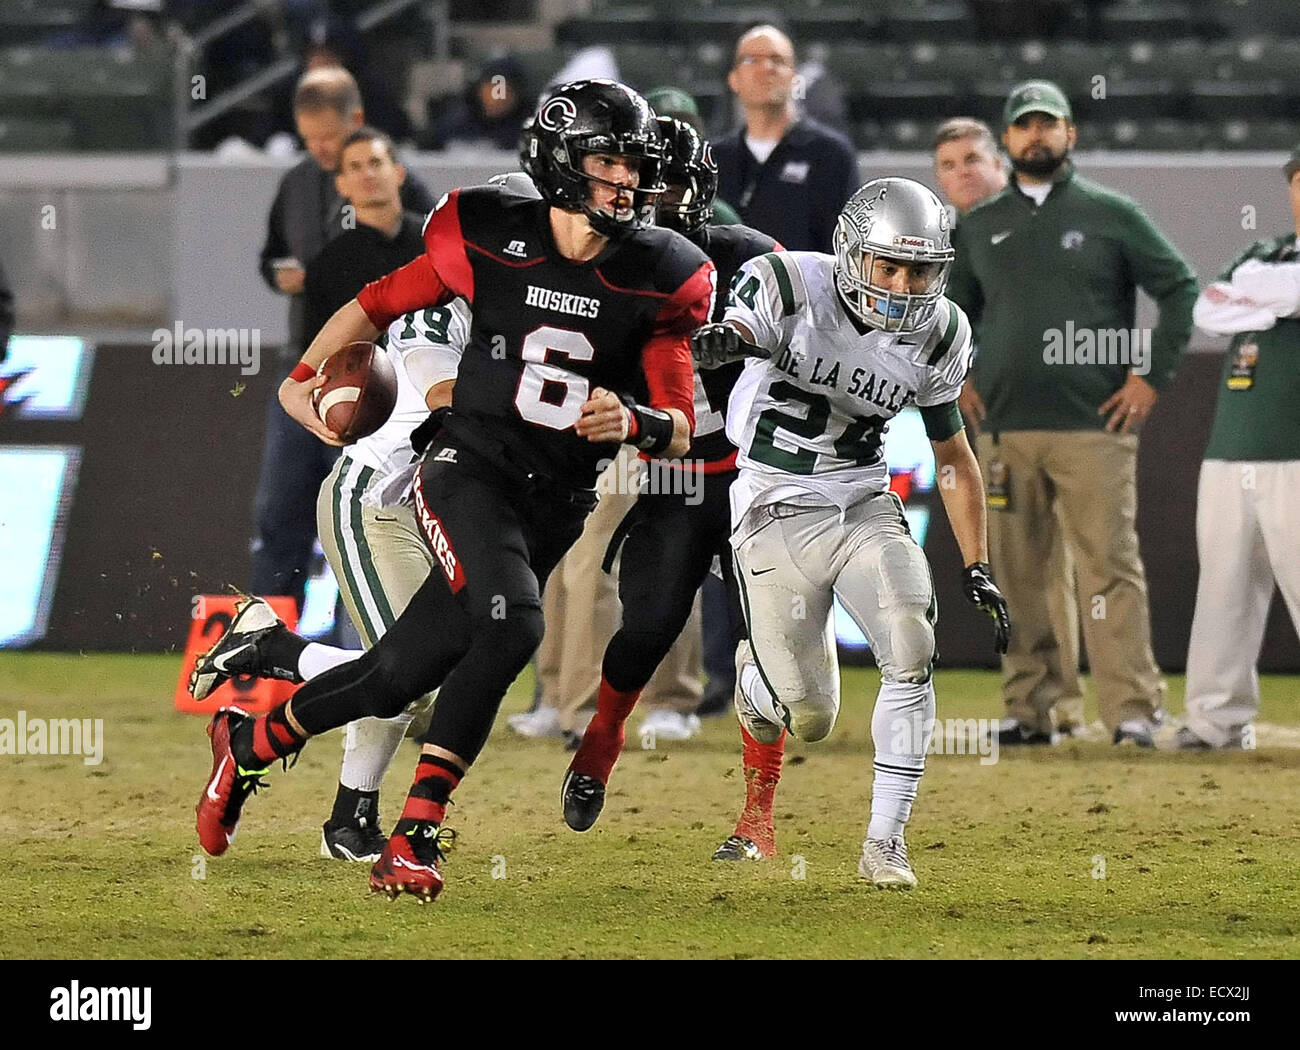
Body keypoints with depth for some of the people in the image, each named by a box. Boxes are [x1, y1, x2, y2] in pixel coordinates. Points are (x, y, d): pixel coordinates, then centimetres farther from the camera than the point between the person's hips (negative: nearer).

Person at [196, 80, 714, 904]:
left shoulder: (656, 278, -4)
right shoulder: (491, 241, -7)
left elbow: (681, 433, -3)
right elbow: (381, 302, 10)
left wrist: (634, 422, -24)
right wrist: (305, 377, 4)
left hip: (557, 507, 3)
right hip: (470, 471, -3)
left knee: (398, 679, 1)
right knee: (513, 624, -29)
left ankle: (248, 742, 25)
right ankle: (415, 835, -20)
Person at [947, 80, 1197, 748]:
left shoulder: (1111, 215, 4)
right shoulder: (979, 227, 14)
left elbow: (1181, 289, 5)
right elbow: (951, 311, 26)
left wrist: (1152, 375, -2)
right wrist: (961, 380, 13)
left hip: (1094, 428, -4)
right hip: (1004, 432, 4)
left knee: (1109, 564, -9)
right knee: (1017, 574, 3)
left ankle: (1132, 709, -11)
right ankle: (1029, 710, 8)